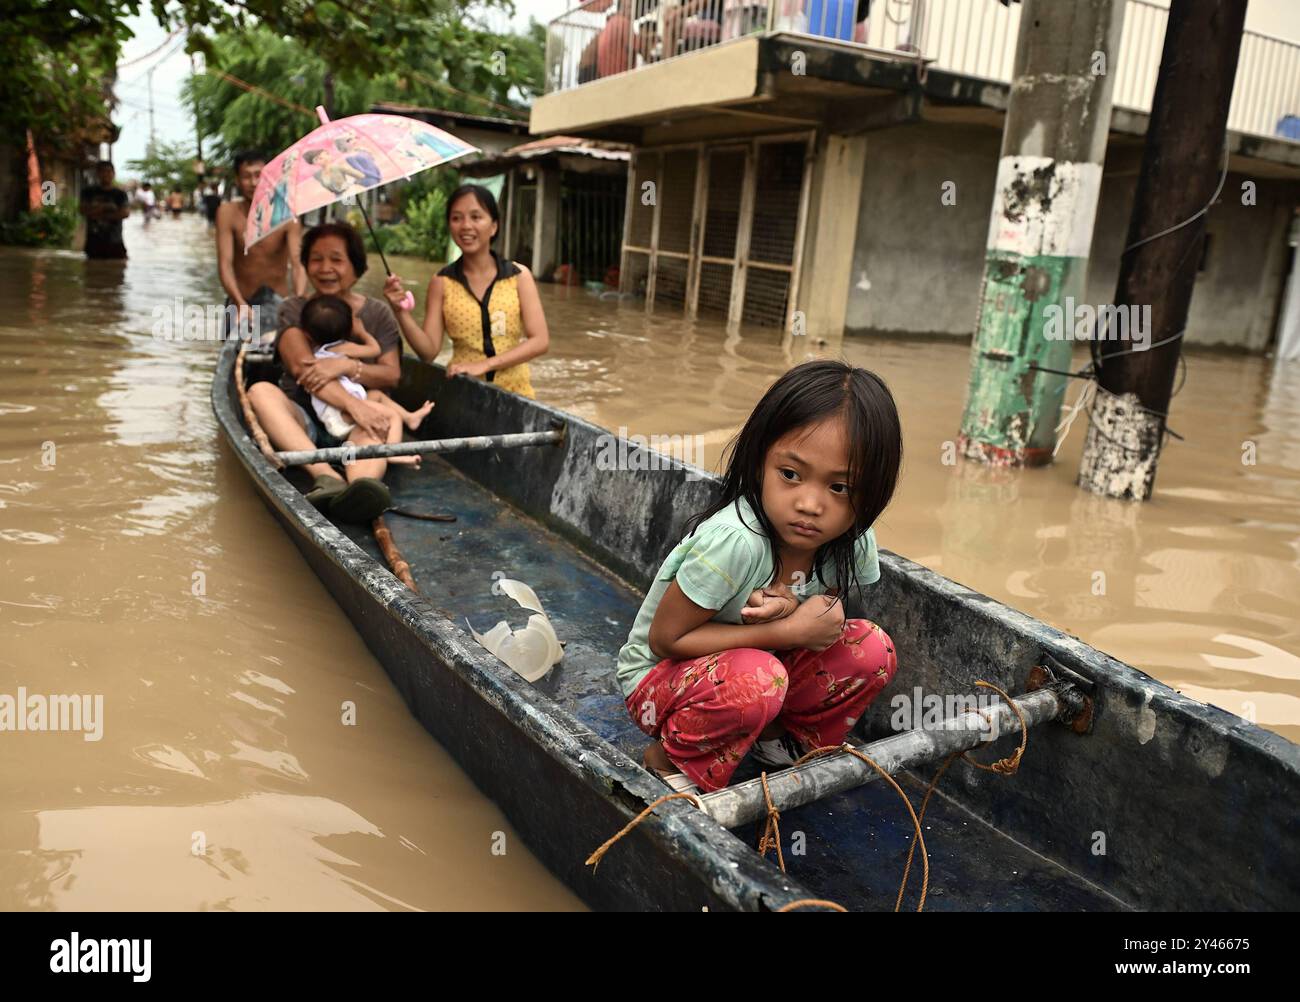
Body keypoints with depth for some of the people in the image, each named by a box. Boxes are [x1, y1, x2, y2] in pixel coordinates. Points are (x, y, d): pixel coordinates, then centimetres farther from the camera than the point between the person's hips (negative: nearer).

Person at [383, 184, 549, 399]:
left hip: (514, 392, 0)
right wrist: (402, 312, -16)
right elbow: (429, 351, 0)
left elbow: (539, 341, -6)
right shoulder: (441, 282, 2)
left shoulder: (519, 276, 0)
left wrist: (483, 365, -14)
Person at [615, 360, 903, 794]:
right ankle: (672, 759, -6)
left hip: (753, 664, 6)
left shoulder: (853, 539, -14)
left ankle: (778, 739, 11)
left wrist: (789, 608, -26)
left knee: (871, 650, -11)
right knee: (756, 680, -35)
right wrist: (790, 630, -28)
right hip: (660, 676, -6)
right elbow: (665, 639, -24)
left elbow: (823, 624, 0)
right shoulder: (735, 539, -34)